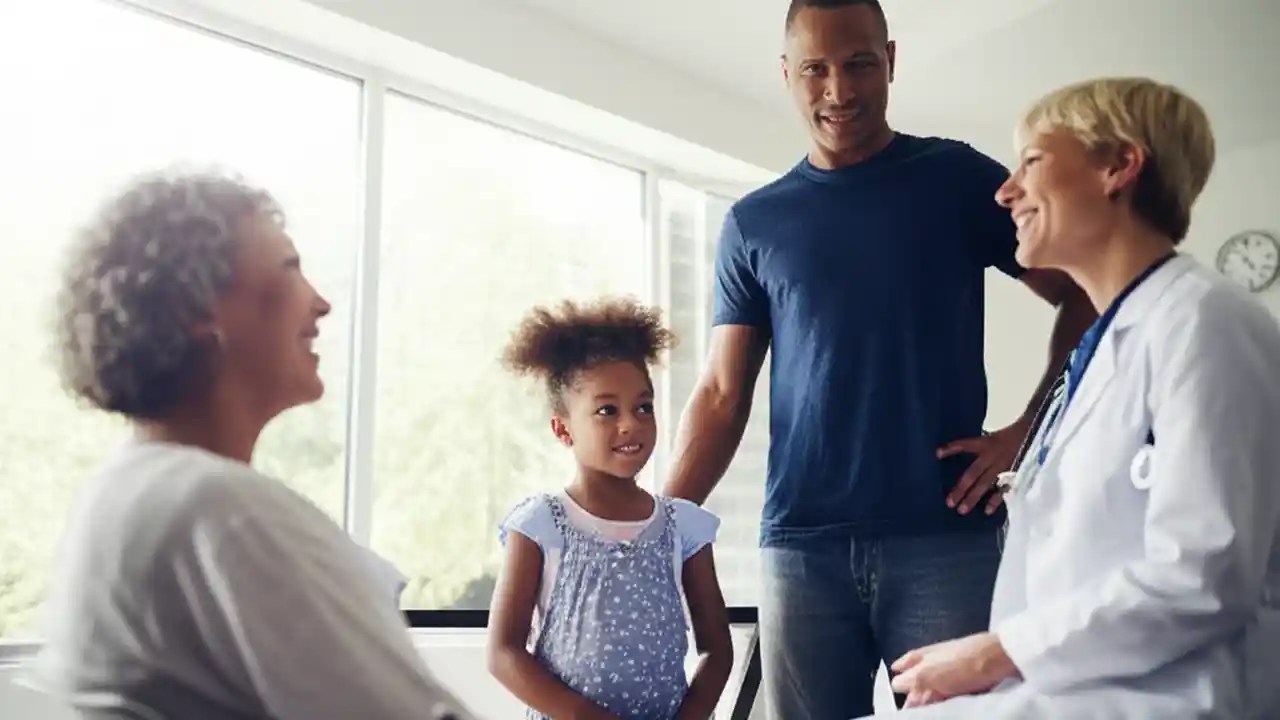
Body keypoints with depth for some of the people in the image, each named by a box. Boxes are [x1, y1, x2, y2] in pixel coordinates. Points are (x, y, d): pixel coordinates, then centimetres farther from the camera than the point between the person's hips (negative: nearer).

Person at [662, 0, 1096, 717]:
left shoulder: (959, 178, 4)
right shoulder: (753, 224, 9)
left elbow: (1085, 298, 7)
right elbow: (722, 398, 7)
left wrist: (1027, 432, -4)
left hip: (946, 539, -1)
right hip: (801, 548, 2)